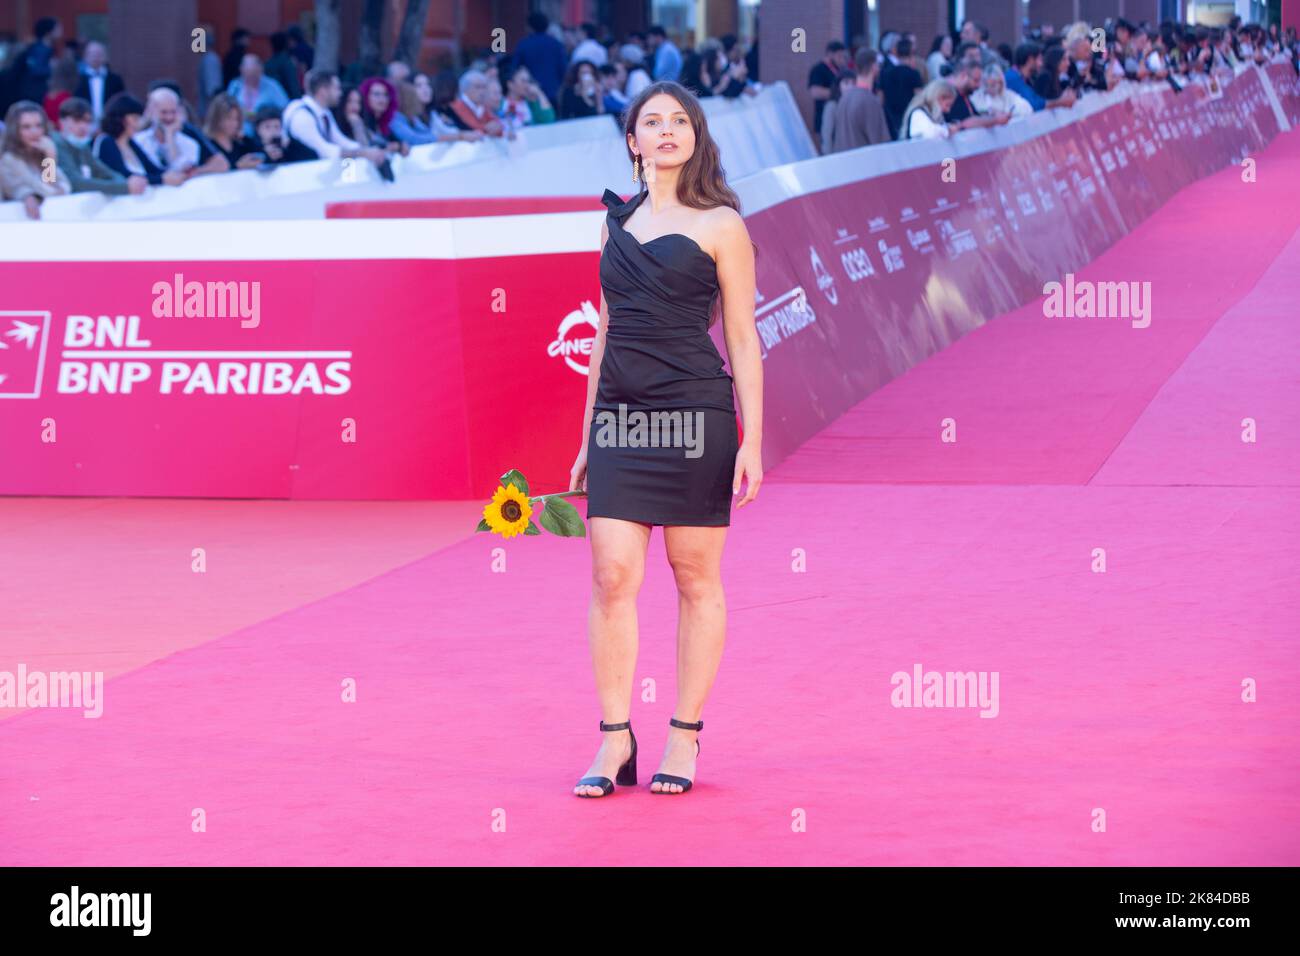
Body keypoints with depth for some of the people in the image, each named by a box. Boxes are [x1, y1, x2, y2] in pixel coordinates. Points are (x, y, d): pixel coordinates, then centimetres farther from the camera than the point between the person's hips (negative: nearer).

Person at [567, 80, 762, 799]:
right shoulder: (618, 222, 15)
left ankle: (685, 738, 9)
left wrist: (752, 441, -8)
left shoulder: (720, 226, 1)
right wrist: (587, 439, 17)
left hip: (695, 411, -4)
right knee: (612, 576, -5)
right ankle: (615, 741, 0)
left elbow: (743, 340, -1)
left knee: (696, 579, 2)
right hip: (619, 412, 4)